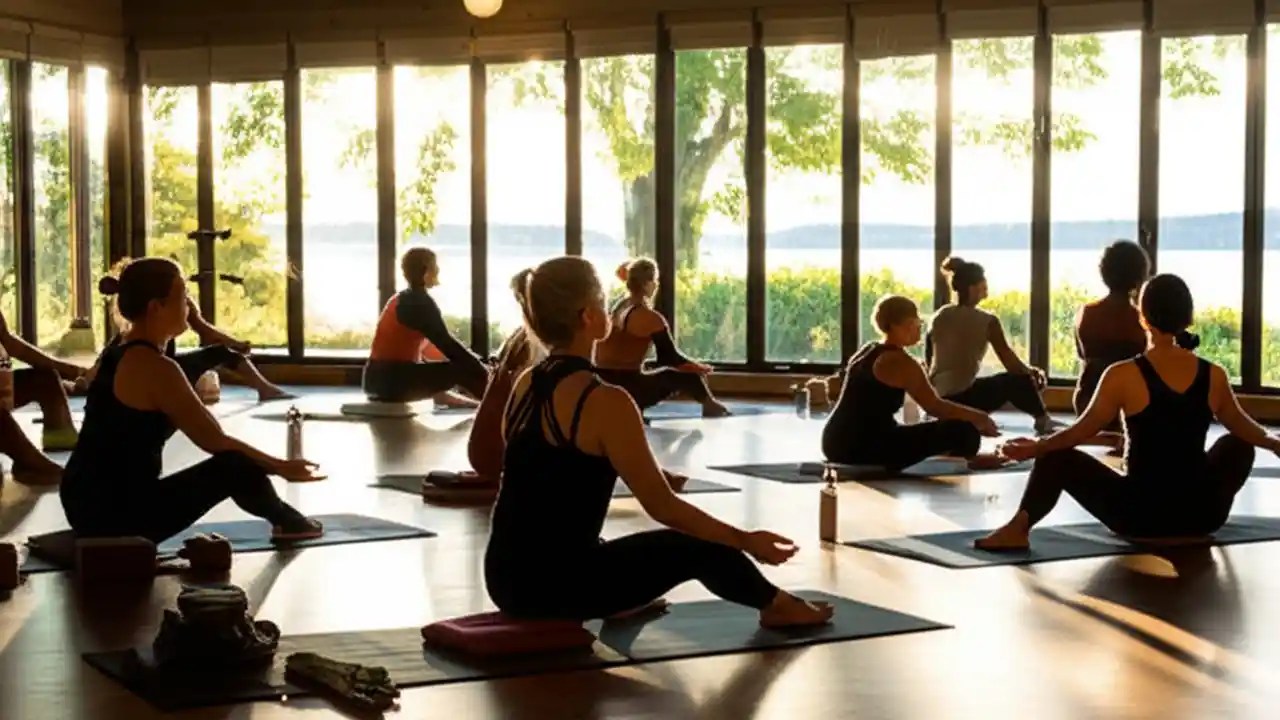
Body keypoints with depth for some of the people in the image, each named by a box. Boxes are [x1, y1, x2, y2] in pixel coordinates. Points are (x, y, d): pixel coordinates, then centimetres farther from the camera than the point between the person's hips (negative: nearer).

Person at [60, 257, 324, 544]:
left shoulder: (119, 354, 10)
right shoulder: (154, 368, -18)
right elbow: (215, 442, -11)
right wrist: (282, 467, 1)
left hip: (86, 503, 10)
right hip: (116, 513, -10)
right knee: (237, 466, -2)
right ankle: (287, 522, 25)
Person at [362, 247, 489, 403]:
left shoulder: (401, 299, 18)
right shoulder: (421, 302, -10)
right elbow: (447, 345, -11)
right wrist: (483, 371, -3)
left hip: (379, 379, 10)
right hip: (394, 380, -10)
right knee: (461, 370, -10)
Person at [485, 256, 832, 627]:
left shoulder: (525, 384, 6)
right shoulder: (605, 402, -18)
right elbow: (661, 506, -13)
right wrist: (746, 540, -3)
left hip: (506, 576, 7)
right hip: (558, 583, -7)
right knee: (702, 547, 15)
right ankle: (776, 605, 39)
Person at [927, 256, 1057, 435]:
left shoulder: (938, 317, 7)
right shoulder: (987, 321, -7)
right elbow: (1011, 364, -2)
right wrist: (1031, 371, 19)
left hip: (939, 400, 6)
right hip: (963, 397, -6)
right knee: (1019, 380, 19)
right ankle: (1043, 421, 33)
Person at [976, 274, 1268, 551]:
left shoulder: (1124, 376, -13)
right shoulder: (1214, 376, -1)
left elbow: (1081, 432, -3)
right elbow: (1242, 427, 17)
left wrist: (1035, 447, 13)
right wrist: (1273, 443, 38)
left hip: (1141, 517, -3)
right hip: (1203, 516, 3)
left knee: (1057, 458, 13)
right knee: (1238, 445, 32)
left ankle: (1018, 530, -3)